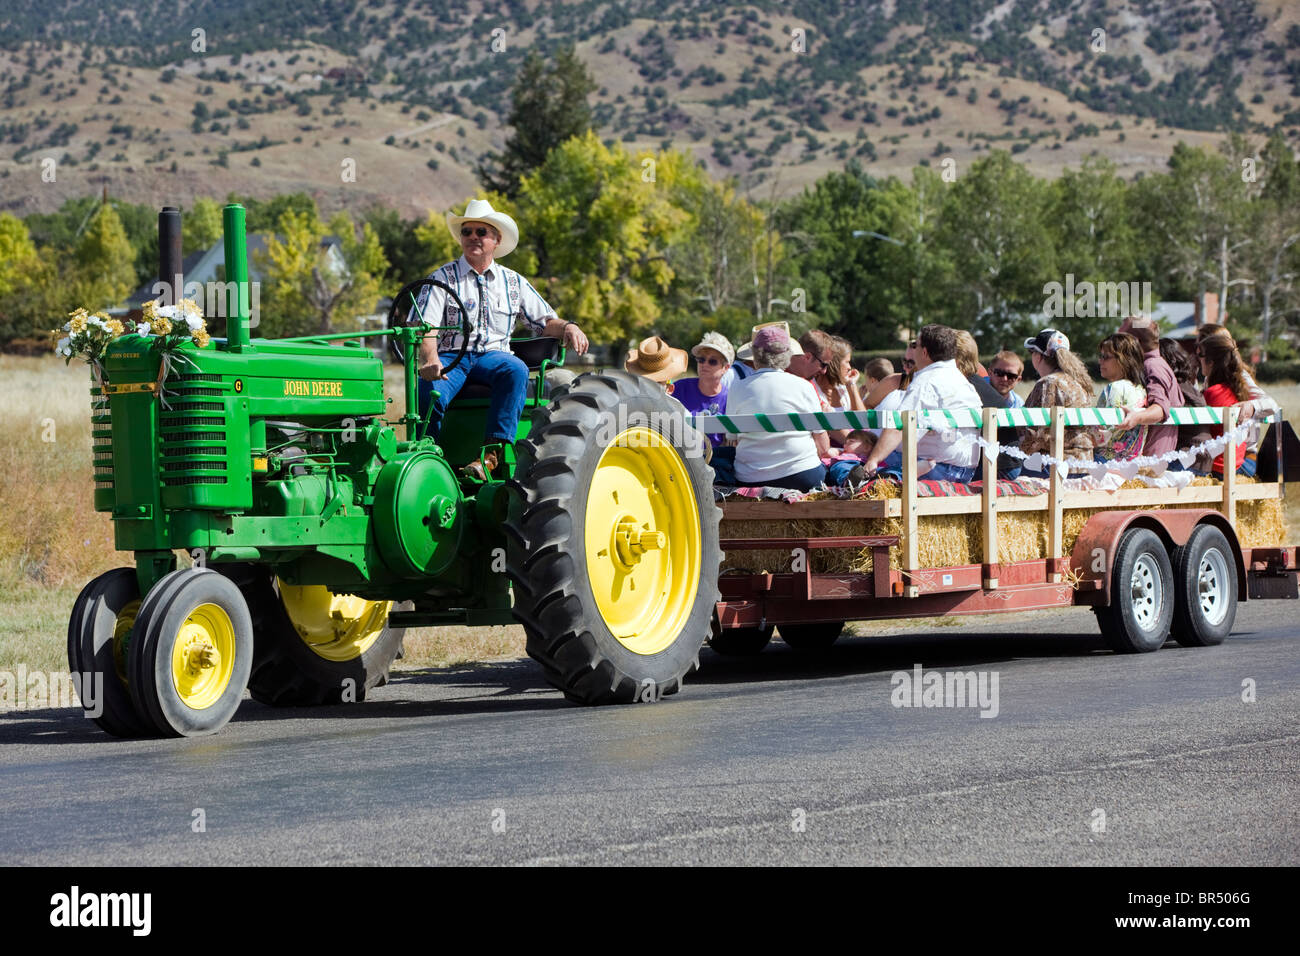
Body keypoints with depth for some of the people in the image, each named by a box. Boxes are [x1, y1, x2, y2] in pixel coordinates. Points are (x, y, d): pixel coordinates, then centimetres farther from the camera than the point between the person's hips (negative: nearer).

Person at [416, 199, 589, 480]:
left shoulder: (513, 282, 18)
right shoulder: (442, 278, 8)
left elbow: (545, 321, 19)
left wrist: (568, 328, -6)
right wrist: (430, 360, -26)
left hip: (494, 354, 2)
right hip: (451, 356, -2)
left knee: (516, 370, -35)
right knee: (430, 391, -36)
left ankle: (492, 452, -42)